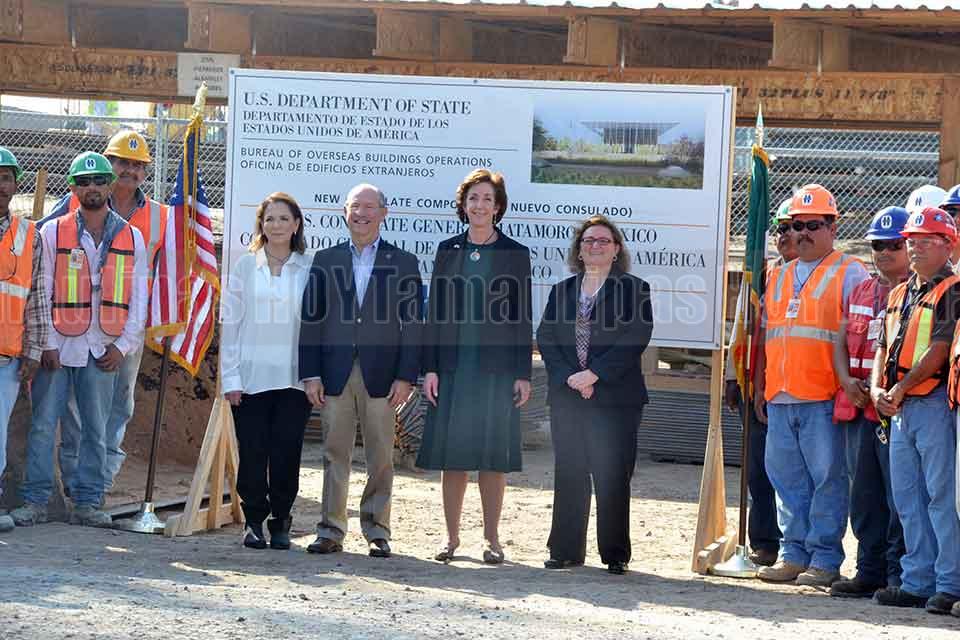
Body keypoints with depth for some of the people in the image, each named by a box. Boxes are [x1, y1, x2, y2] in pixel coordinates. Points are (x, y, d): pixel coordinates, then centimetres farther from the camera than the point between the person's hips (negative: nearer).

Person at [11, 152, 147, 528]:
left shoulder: (131, 238, 7)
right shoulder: (53, 233, 2)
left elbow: (139, 297, 8)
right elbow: (41, 293, 0)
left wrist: (123, 345, -1)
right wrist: (46, 343, -8)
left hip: (103, 351, 2)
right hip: (57, 347, -2)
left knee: (96, 429, 4)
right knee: (43, 424, -3)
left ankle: (87, 503, 10)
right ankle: (34, 501, 1)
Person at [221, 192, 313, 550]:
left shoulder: (309, 269, 5)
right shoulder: (245, 266, 7)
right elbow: (230, 323, 6)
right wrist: (230, 377, 0)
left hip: (292, 378, 0)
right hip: (251, 377, 0)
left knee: (286, 454, -2)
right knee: (252, 453, -1)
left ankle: (280, 522, 11)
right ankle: (254, 521, 12)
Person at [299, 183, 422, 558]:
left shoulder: (404, 263, 6)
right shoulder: (326, 260, 10)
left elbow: (412, 324, 3)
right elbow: (311, 319, 8)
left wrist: (406, 377, -5)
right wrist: (310, 374, 0)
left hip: (381, 376, -1)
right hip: (335, 375, 1)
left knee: (380, 458, 2)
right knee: (335, 454, 3)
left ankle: (377, 531, 9)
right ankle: (331, 531, 7)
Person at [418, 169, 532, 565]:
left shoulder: (515, 254, 3)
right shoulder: (448, 250, 8)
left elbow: (523, 318, 2)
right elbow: (435, 313, 8)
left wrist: (523, 375, -3)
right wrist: (430, 368, 1)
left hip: (497, 368, -2)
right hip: (454, 365, 2)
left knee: (493, 456, 1)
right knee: (452, 455, 3)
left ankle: (492, 539, 8)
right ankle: (452, 537, 11)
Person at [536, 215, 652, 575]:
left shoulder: (633, 289, 4)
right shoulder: (562, 291, 16)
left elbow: (635, 339, -7)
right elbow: (546, 338, 6)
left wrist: (594, 374, -15)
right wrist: (569, 377, -10)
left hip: (615, 395, -4)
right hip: (566, 394, 4)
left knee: (612, 476, -5)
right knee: (569, 474, 5)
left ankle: (615, 554, 1)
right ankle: (566, 550, 11)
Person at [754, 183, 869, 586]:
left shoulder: (849, 274, 0)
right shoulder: (779, 278, 20)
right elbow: (765, 336, 23)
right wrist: (760, 388, 18)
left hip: (824, 400, -6)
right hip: (780, 398, 7)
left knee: (827, 478, -5)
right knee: (786, 478, 9)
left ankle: (825, 559, 0)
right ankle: (794, 554, 16)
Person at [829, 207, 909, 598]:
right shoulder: (860, 291, 19)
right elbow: (841, 343, 17)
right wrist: (848, 380, -1)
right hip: (857, 405, 7)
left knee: (899, 492, -8)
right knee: (863, 494, 10)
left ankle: (900, 576, -5)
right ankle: (869, 572, 17)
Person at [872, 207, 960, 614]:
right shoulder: (899, 294, 19)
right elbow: (883, 347, 19)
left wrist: (901, 388, -14)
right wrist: (877, 389, 2)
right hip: (900, 410, 9)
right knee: (907, 498, 10)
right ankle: (917, 582, 16)